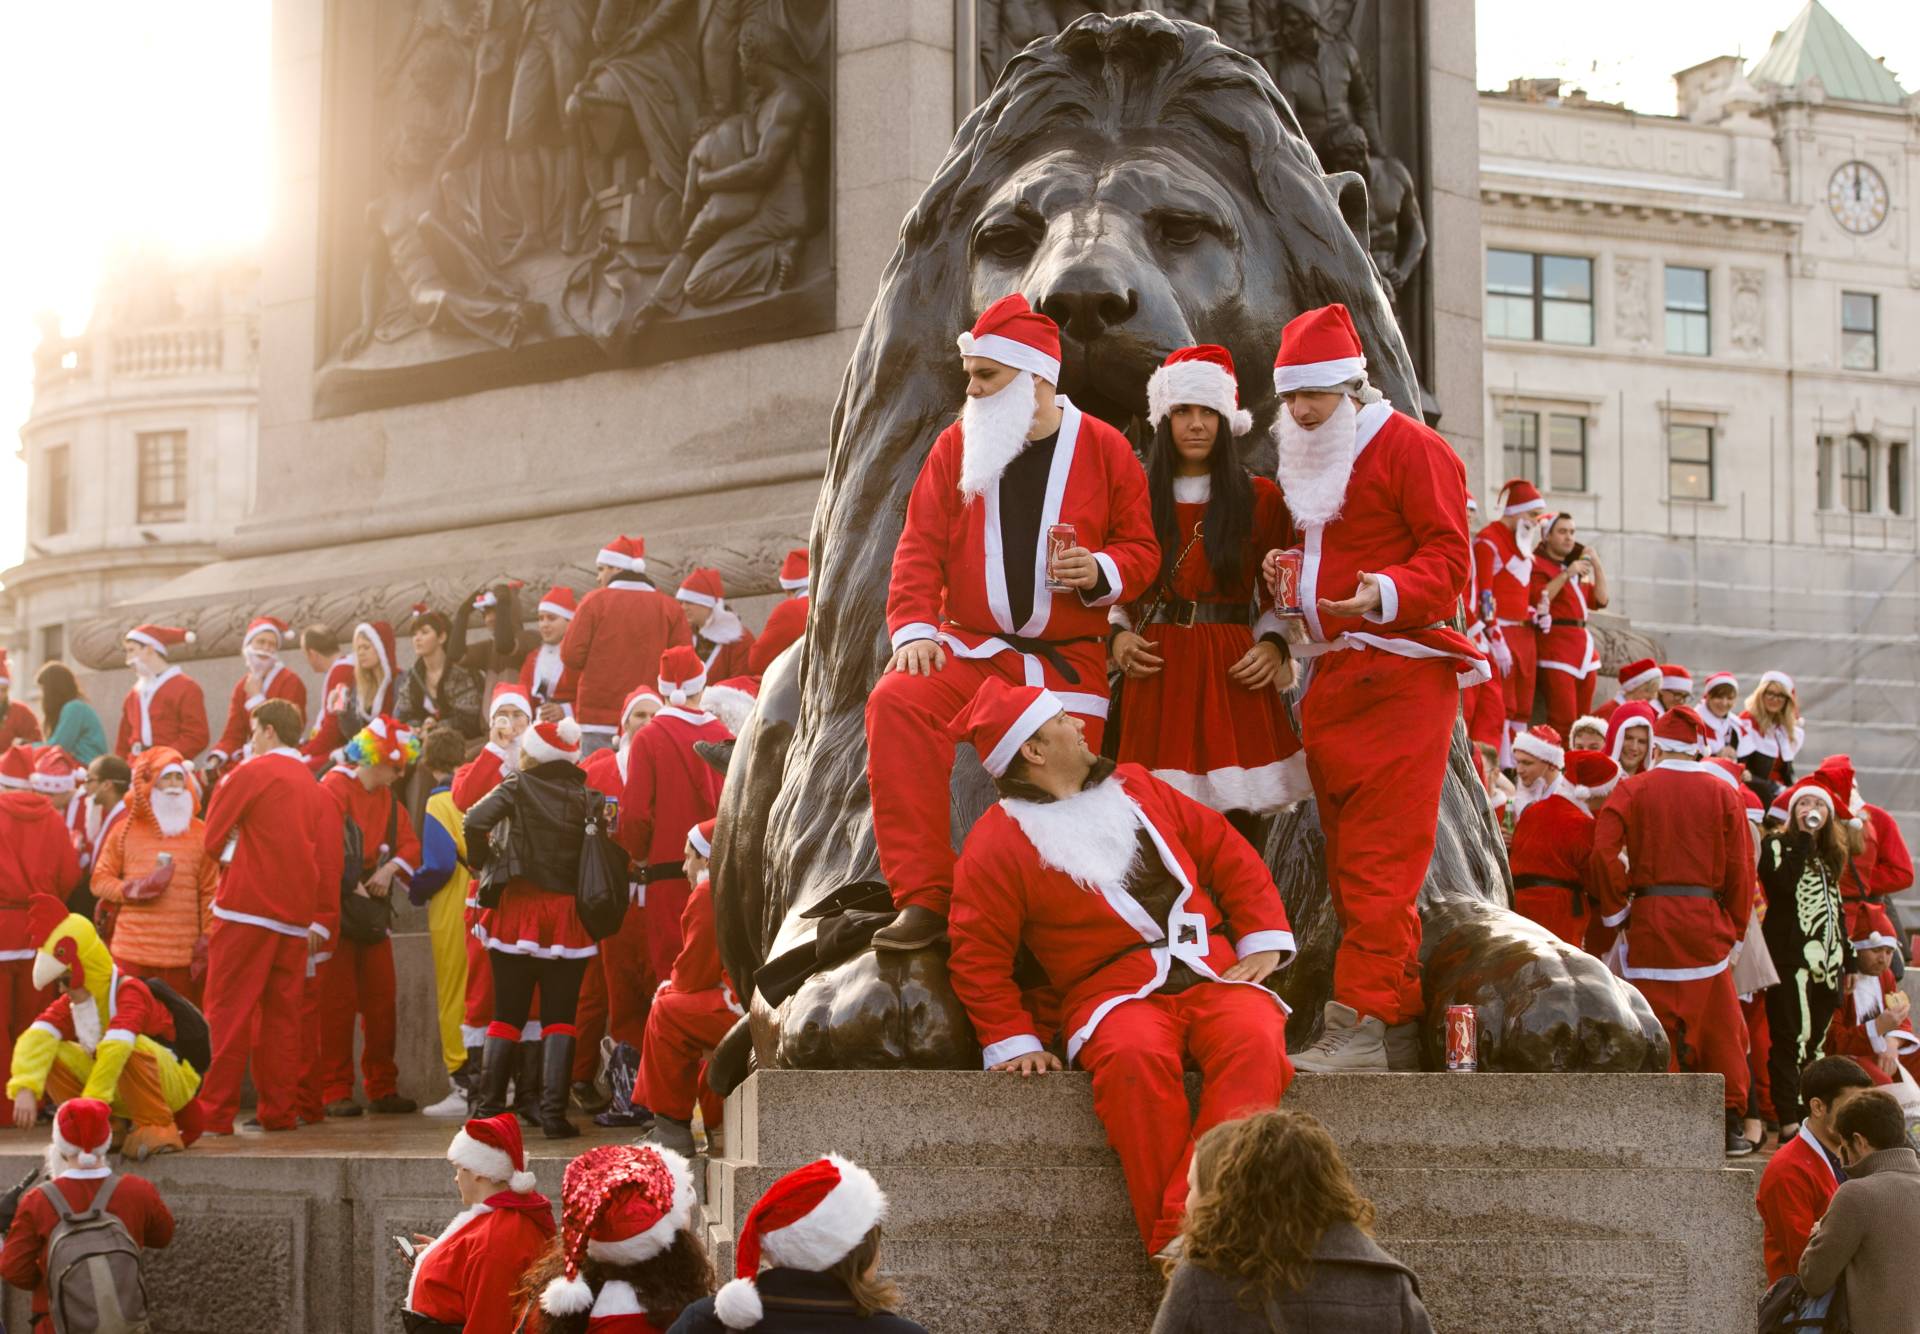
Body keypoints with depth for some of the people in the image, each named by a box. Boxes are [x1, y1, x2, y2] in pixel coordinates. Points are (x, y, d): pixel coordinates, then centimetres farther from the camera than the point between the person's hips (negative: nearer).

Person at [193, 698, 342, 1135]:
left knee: (229, 1012, -5)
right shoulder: (318, 791, 13)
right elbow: (329, 861, 8)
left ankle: (216, 1112, -8)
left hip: (245, 908, -5)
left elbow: (213, 837, 0)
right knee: (283, 1015, 9)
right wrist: (323, 921, 8)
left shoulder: (252, 773, -3)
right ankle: (278, 1111, 7)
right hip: (295, 918, 5)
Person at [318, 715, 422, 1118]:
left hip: (373, 914, 7)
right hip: (336, 913, -7)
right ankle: (335, 1093, -2)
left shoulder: (388, 799, 16)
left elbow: (410, 844, 11)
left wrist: (390, 868, -9)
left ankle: (383, 1089, 14)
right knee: (337, 1004, -5)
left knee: (381, 1004, 7)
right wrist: (352, 885, -25)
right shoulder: (334, 790, -9)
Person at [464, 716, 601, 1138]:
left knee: (506, 1014, 6)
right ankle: (554, 1113, -6)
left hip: (518, 909, -1)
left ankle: (490, 1109, 4)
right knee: (559, 1017, 4)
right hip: (568, 914, 1)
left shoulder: (517, 787, -2)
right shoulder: (587, 797, 3)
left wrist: (480, 863, -2)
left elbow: (476, 821, -17)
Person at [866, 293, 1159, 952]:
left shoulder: (1104, 449, 2)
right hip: (971, 646, 0)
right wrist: (914, 629, -10)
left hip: (1069, 660, 0)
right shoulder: (958, 445, 6)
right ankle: (922, 900, -29)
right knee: (897, 702, -28)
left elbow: (1142, 549, 7)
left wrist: (1101, 571, -15)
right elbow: (920, 547, 5)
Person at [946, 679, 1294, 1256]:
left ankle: (1182, 1239, -41)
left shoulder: (1135, 788, 18)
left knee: (1254, 1042, -31)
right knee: (1135, 1057, -39)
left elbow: (1227, 851, 20)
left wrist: (1264, 942, 8)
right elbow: (978, 956, 4)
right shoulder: (997, 841, 4)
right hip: (1115, 994, -4)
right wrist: (1014, 1043, -7)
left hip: (1215, 976, 4)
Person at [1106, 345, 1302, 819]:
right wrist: (1117, 636, -1)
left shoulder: (1259, 499, 9)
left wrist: (1273, 646, -8)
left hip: (1231, 678, -1)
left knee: (1234, 814, -9)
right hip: (1156, 677, 1)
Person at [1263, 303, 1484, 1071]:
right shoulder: (1307, 462, 22)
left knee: (1378, 862, -12)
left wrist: (1386, 594, -27)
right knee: (1350, 858, 6)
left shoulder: (1410, 449, -4)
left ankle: (1362, 1028, -15)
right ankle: (1400, 1029, 10)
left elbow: (1447, 557, -11)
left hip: (1399, 676, -9)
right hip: (1332, 681, 9)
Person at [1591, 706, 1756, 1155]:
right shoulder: (1722, 793, 5)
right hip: (1705, 920, 1)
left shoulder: (1633, 790, 1)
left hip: (1649, 917, -1)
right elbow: (1741, 867, 3)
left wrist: (1616, 910, 1)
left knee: (1657, 1023, 1)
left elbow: (1604, 853, -10)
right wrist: (1735, 929, 12)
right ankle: (1730, 1125, 10)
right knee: (1719, 1026, 10)